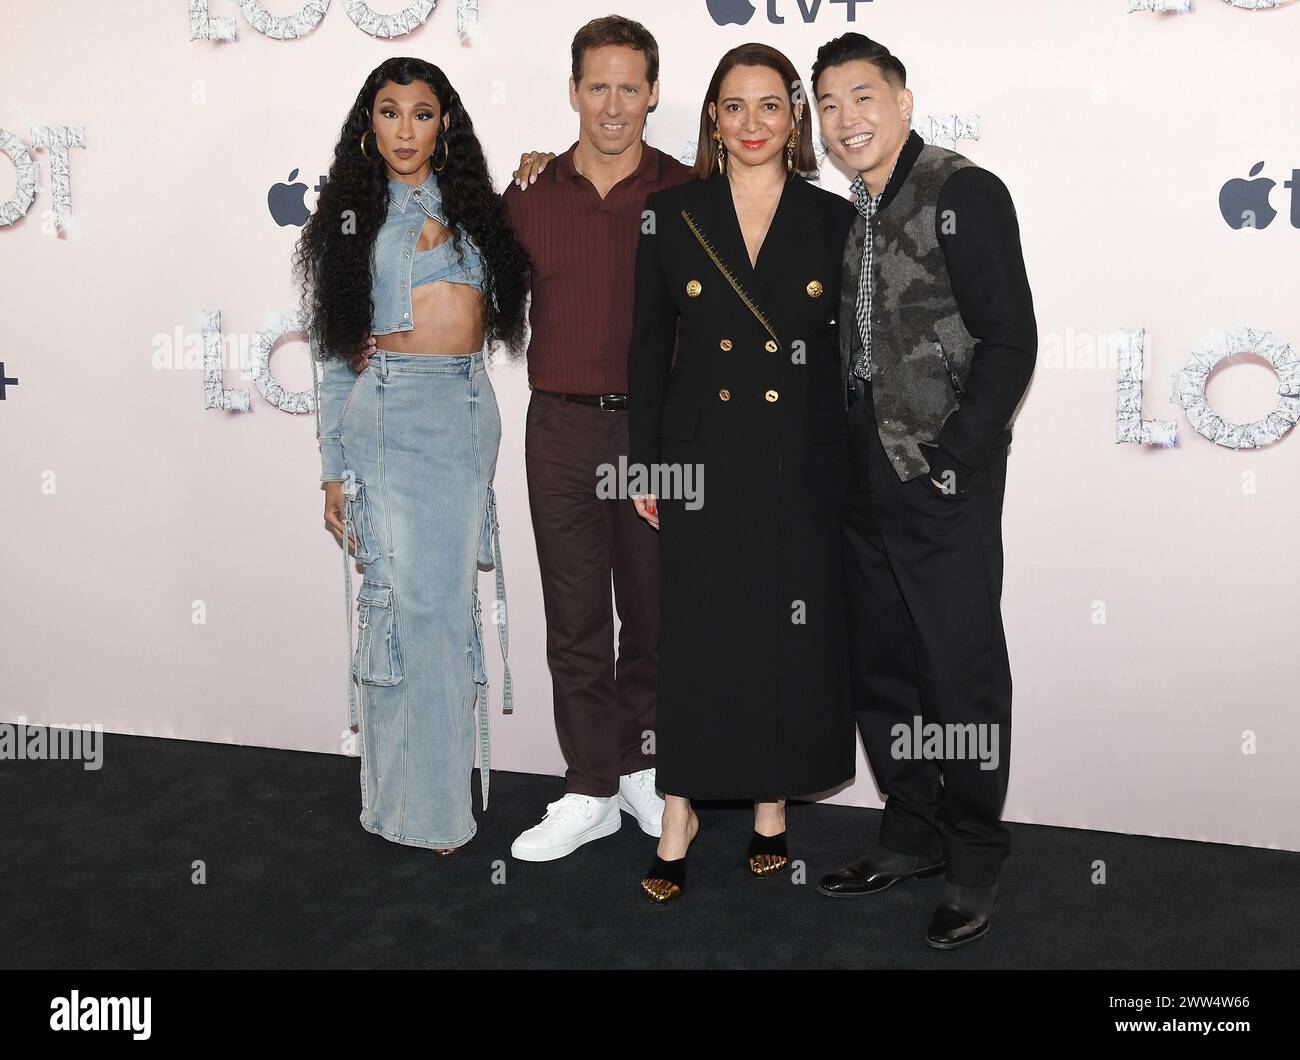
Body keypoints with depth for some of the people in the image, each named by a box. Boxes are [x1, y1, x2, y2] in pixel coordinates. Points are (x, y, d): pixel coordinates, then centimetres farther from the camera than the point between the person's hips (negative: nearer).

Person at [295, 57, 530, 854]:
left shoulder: (475, 205, 16)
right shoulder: (354, 217, 8)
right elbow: (337, 357, 7)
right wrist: (334, 472, 3)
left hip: (469, 413, 3)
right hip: (389, 413, -3)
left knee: (451, 603, 4)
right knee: (407, 598, -4)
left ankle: (446, 782, 15)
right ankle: (413, 799, 7)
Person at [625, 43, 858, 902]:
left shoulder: (835, 221, 3)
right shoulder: (671, 216, 3)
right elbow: (648, 346, 5)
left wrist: (861, 467, 1)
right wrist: (646, 465, 1)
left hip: (804, 463, 1)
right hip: (704, 458, 0)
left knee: (794, 634, 7)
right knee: (695, 633, 3)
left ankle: (773, 805, 25)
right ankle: (680, 816, 15)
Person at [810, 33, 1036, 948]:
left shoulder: (966, 193, -6)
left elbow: (1010, 342, -11)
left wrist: (952, 460, -16)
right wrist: (841, 462, 7)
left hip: (945, 486, -7)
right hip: (867, 488, 7)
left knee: (963, 677, 1)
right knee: (880, 672, 14)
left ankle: (974, 864, 18)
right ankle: (911, 837, 30)